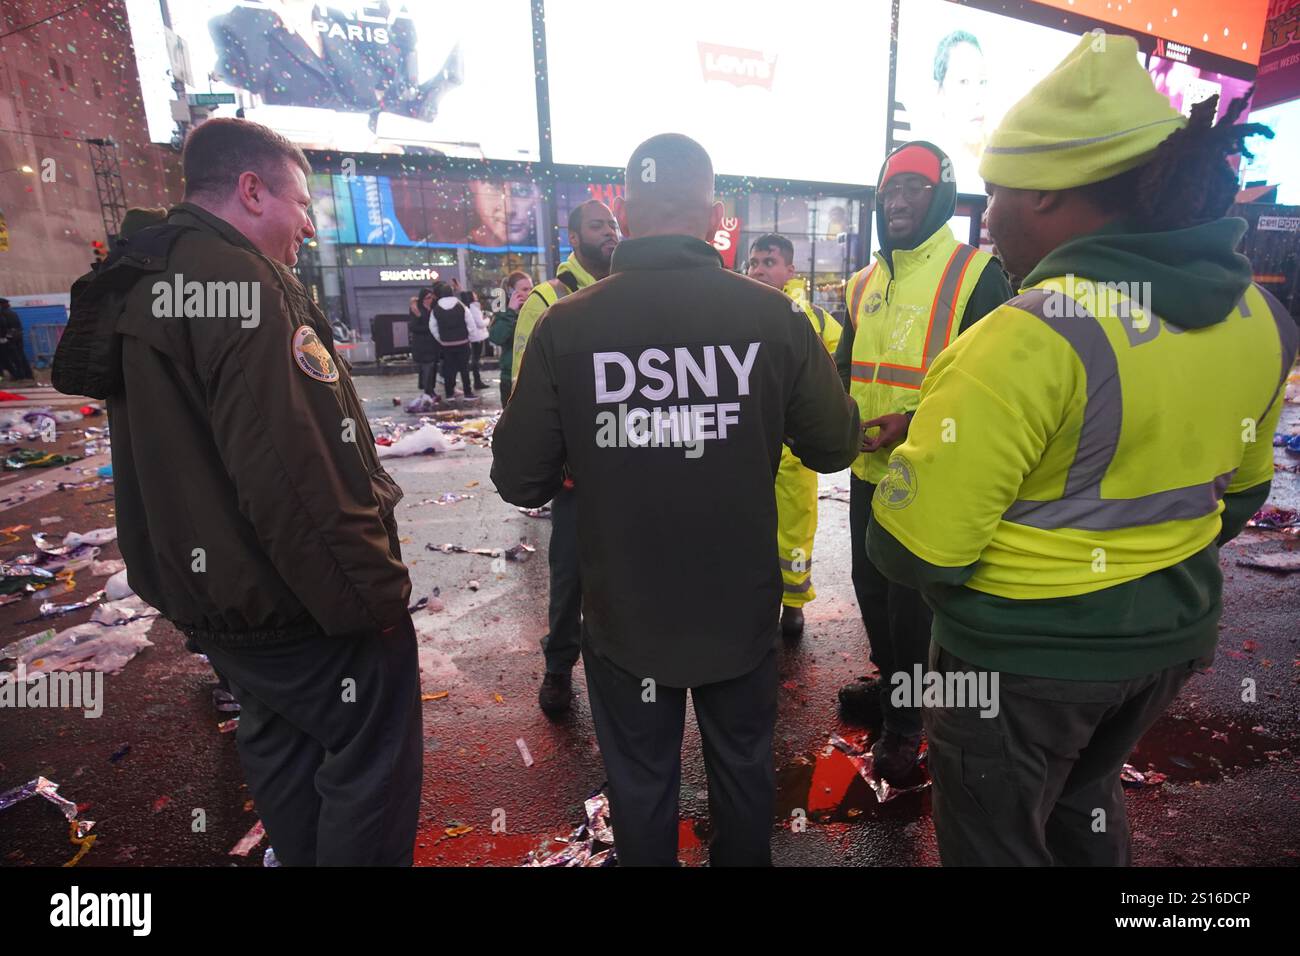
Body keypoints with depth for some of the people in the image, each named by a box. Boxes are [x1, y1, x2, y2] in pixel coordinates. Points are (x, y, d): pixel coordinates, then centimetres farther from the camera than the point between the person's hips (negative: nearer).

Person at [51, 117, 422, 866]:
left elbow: (179, 454, 17)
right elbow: (295, 475, -29)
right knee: (375, 756, 5)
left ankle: (302, 852, 46)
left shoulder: (143, 282, 12)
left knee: (282, 744, 26)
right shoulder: (241, 281, -20)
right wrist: (373, 594, -20)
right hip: (301, 602, -10)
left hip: (208, 585, 10)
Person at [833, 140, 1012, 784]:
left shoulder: (975, 273, -9)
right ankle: (890, 687, 42)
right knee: (871, 587, 18)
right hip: (869, 469, 7)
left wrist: (916, 422, -24)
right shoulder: (865, 284, 12)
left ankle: (904, 721, 28)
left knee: (911, 601, 6)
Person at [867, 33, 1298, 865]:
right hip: (1175, 627, 8)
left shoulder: (1031, 336, -27)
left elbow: (913, 549, -25)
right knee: (1087, 797, 33)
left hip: (1024, 653, -7)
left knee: (997, 840, 19)